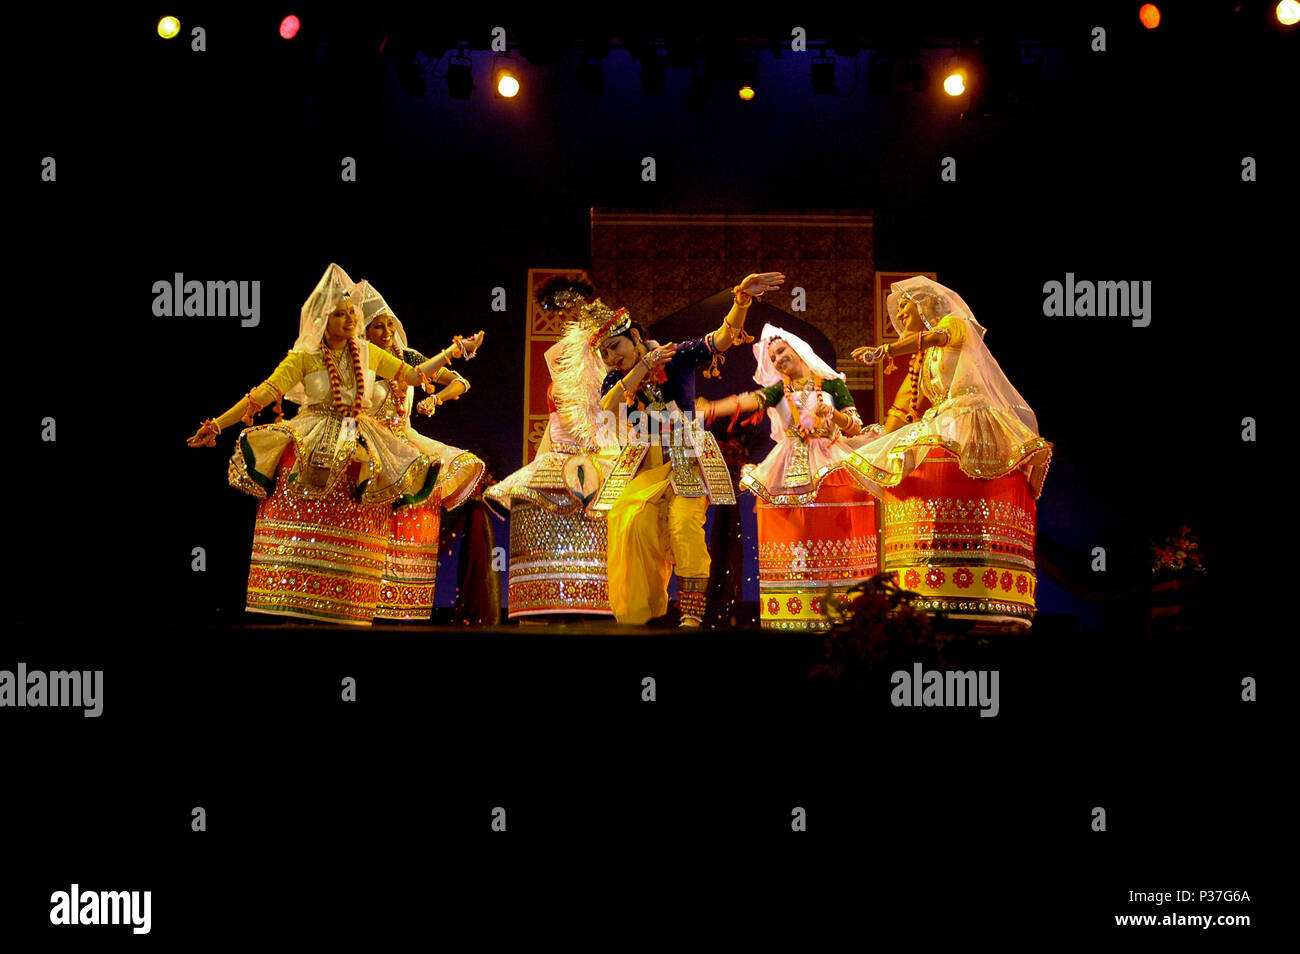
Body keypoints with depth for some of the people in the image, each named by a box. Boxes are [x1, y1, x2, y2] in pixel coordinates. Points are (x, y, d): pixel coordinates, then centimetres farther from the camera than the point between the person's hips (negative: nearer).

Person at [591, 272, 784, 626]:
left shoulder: (677, 358, -4)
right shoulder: (616, 380, 5)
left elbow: (722, 339, -17)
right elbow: (607, 409, -17)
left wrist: (742, 300, -35)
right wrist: (643, 366, -19)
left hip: (687, 463, -3)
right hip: (643, 466, 3)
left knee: (685, 529, -23)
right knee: (631, 525, -18)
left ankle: (692, 616, -19)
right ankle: (640, 613, -3)